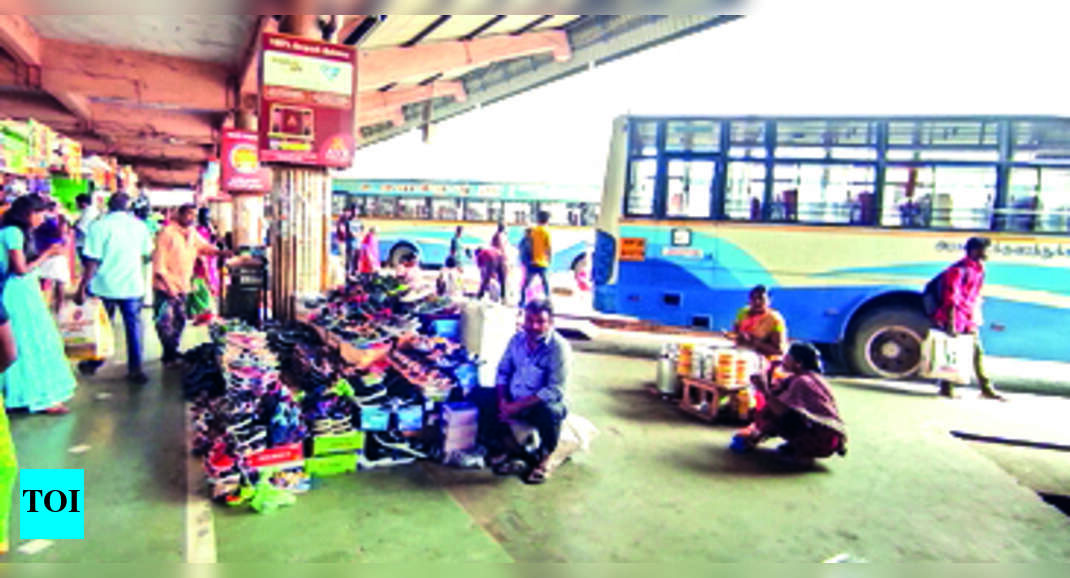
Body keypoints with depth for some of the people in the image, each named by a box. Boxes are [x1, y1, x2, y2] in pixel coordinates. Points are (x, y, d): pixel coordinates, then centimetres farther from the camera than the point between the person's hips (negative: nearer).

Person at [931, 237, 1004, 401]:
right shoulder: (959, 270, -16)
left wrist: (974, 322, 14)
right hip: (955, 319, -8)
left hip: (969, 321, 9)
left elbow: (975, 298, 16)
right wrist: (951, 325, -21)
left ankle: (986, 388, 17)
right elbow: (951, 299, -18)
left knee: (977, 352, 10)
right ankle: (946, 388, 6)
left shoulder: (979, 270, 11)